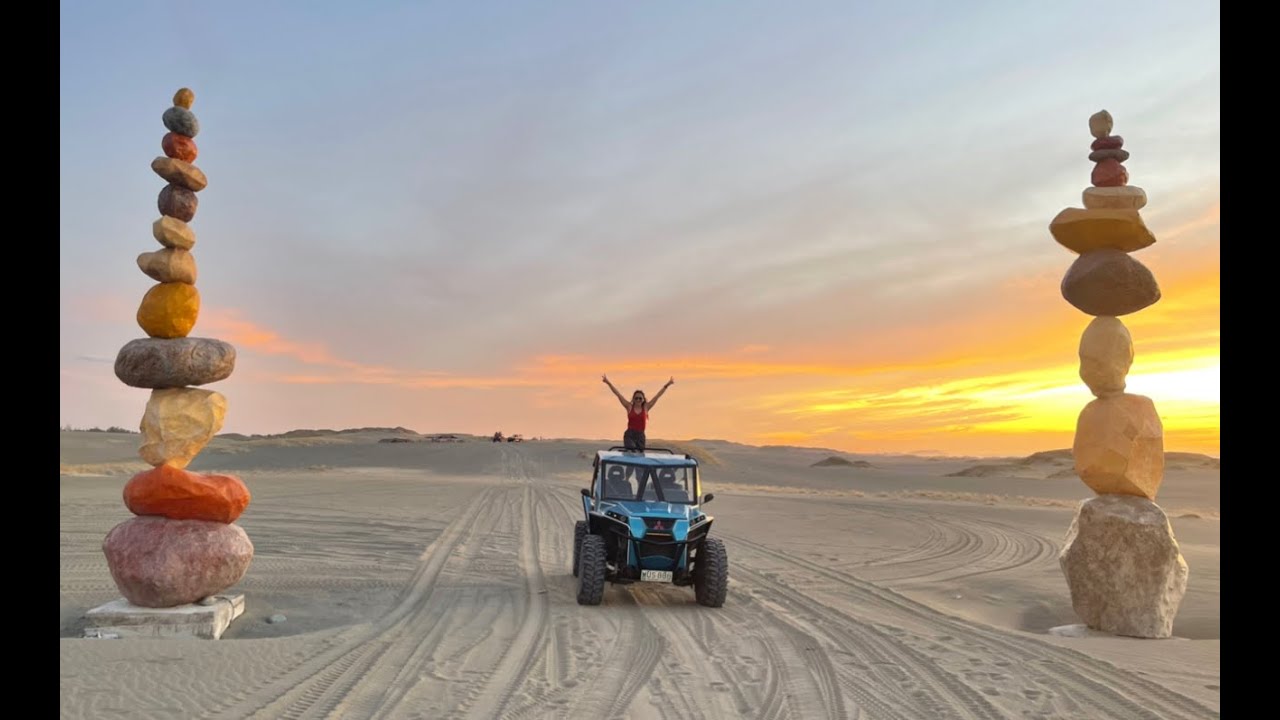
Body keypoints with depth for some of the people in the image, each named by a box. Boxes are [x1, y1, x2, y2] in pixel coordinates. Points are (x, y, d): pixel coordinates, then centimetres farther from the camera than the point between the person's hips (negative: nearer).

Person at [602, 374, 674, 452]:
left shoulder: (646, 408, 7)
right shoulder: (629, 407, 4)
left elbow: (657, 396, 6)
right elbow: (618, 394, 1)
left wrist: (667, 385, 4)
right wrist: (608, 383, -2)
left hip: (640, 435, 2)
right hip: (629, 435, -2)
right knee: (631, 451, -23)